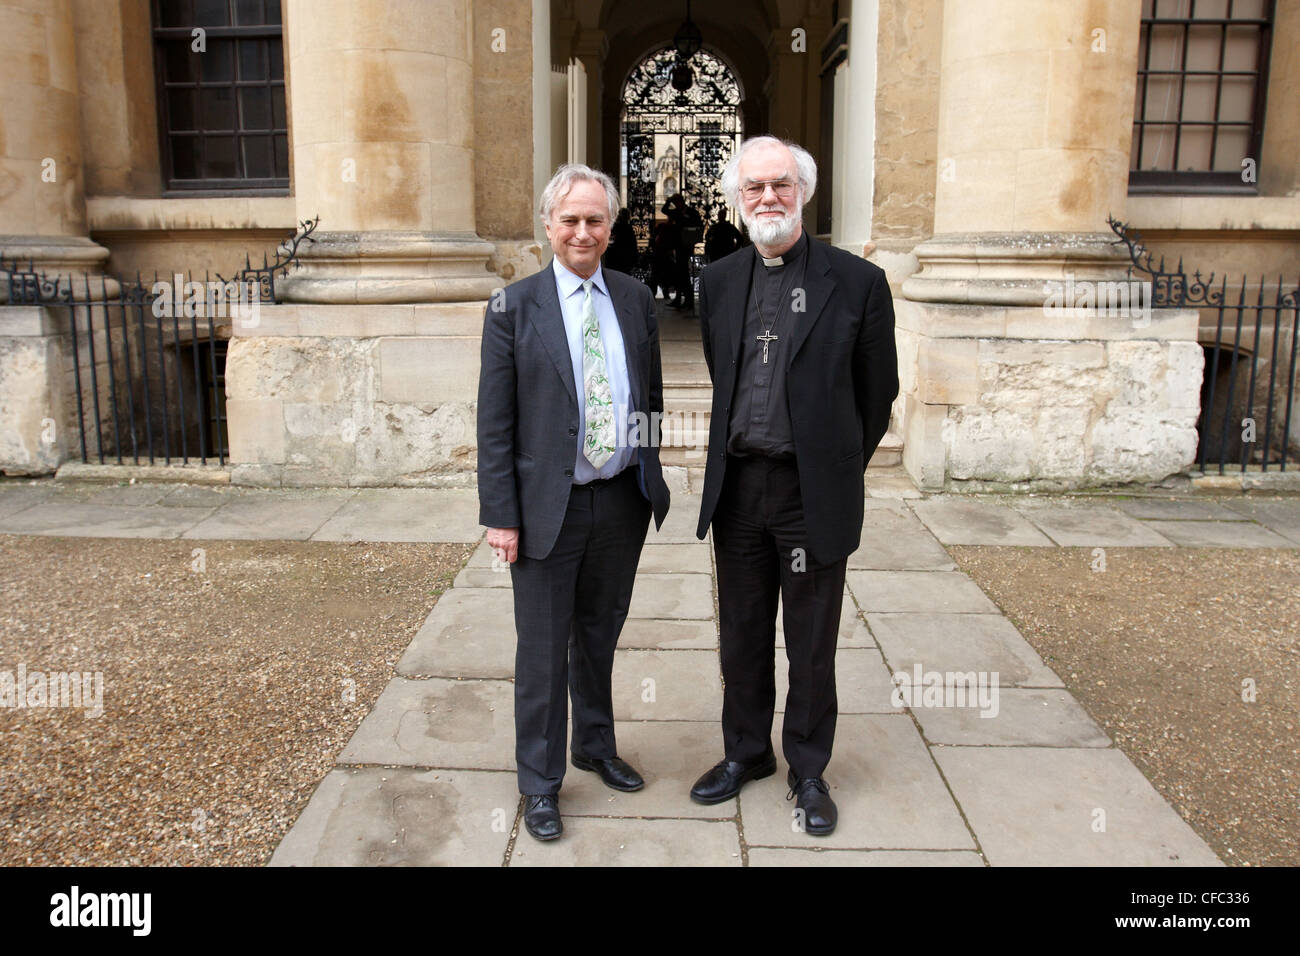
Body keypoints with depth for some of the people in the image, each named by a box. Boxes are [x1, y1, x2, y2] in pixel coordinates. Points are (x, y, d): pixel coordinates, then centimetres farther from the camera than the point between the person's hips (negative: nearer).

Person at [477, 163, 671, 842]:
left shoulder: (635, 299, 6)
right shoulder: (514, 307, -5)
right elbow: (495, 422, -6)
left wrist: (650, 477, 7)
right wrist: (501, 515, -10)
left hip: (622, 501, 4)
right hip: (549, 506, -3)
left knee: (601, 636, 20)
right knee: (543, 650, 7)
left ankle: (596, 746, 41)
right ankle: (540, 782, 24)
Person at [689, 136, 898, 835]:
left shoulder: (857, 282, -6)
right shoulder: (718, 281, 6)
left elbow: (878, 391, 1)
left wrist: (838, 467, 6)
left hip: (813, 492, -3)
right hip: (737, 487, 4)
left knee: (811, 646, 10)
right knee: (741, 636, 16)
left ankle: (808, 770, 30)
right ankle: (745, 753, 37)